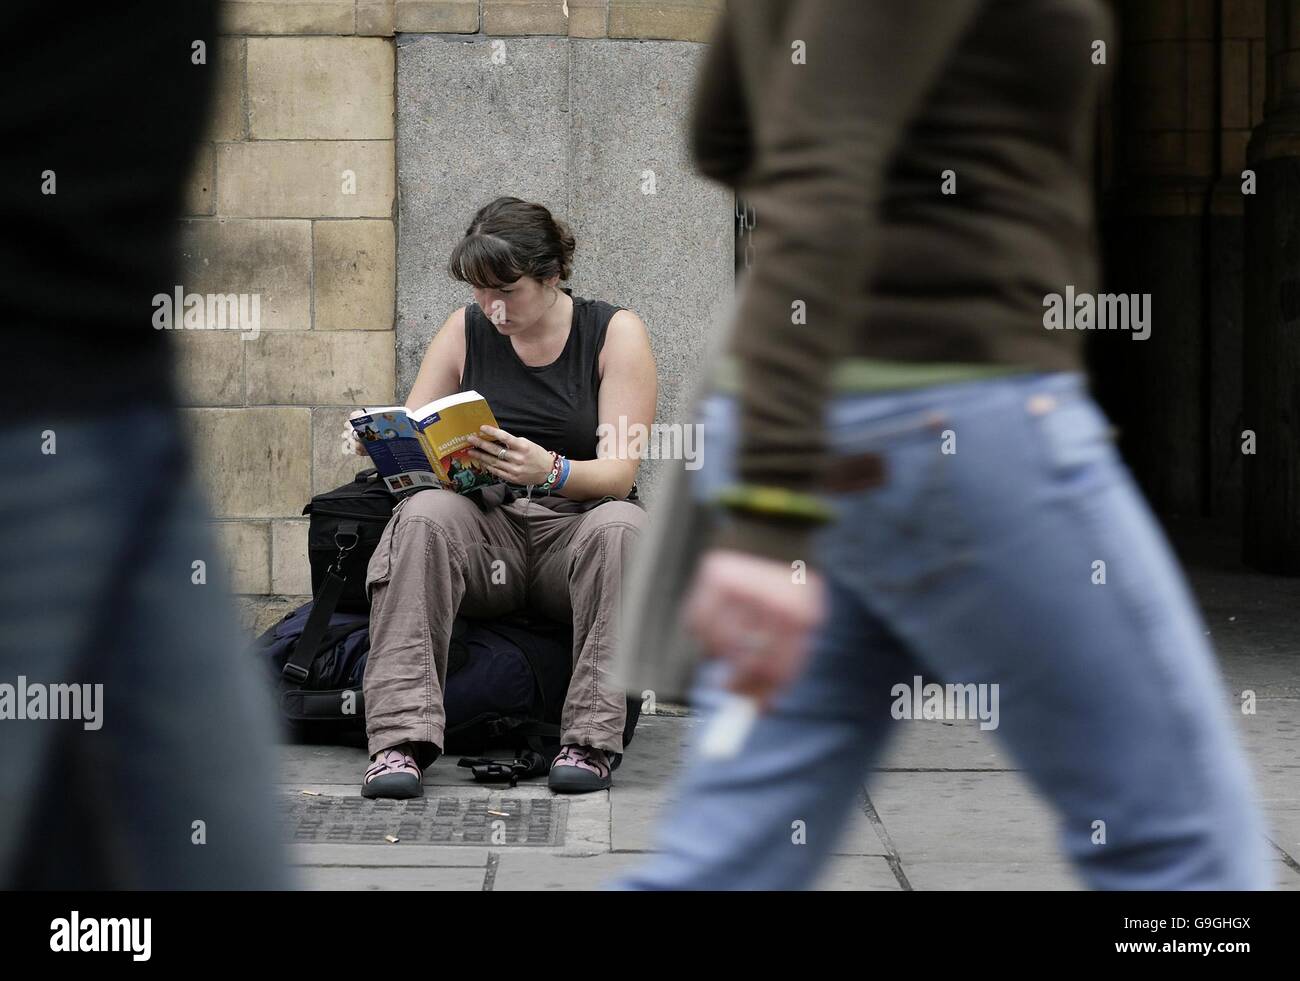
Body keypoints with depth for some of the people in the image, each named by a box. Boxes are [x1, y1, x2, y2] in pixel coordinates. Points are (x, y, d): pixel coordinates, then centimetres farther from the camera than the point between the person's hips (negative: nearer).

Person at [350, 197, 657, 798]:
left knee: (619, 525, -35)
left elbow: (619, 470, -9)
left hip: (573, 532, -1)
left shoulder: (614, 332, 0)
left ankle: (592, 737, -34)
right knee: (423, 514, -31)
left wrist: (550, 471, -31)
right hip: (486, 531, 2)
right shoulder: (465, 331, 8)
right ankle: (402, 739, -41)